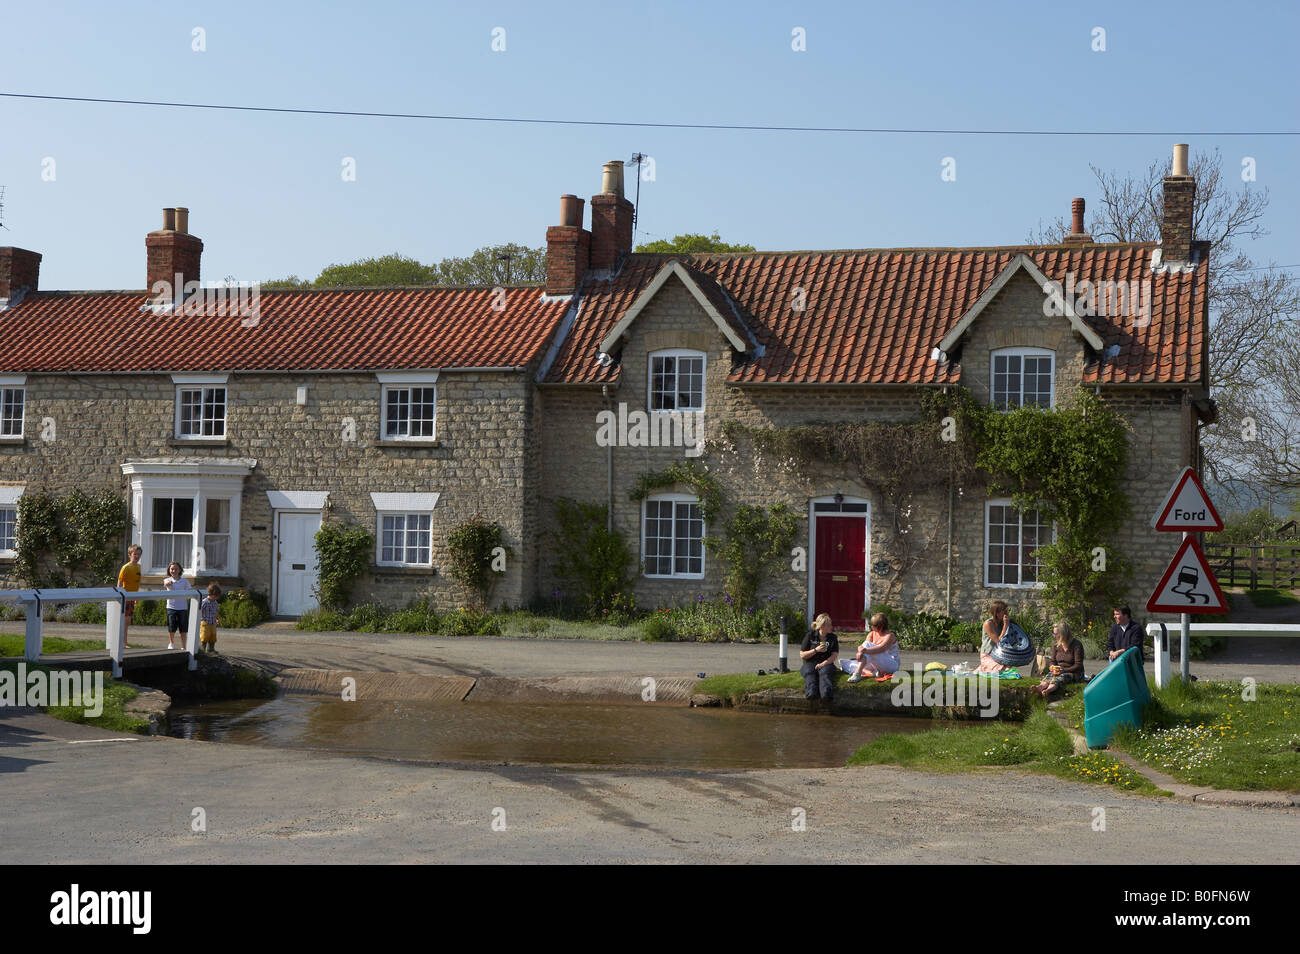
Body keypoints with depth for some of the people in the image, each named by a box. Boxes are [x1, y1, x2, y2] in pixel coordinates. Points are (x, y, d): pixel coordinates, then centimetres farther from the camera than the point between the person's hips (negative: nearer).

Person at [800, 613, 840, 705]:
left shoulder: (833, 637, 12)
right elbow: (802, 655, 6)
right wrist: (816, 650, -9)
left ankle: (826, 693, -64)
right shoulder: (810, 635, 7)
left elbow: (835, 655, 4)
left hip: (826, 663, 0)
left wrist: (823, 664, -13)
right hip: (810, 663, 0)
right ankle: (811, 693, -63)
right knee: (809, 674, -36)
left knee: (825, 673, -36)